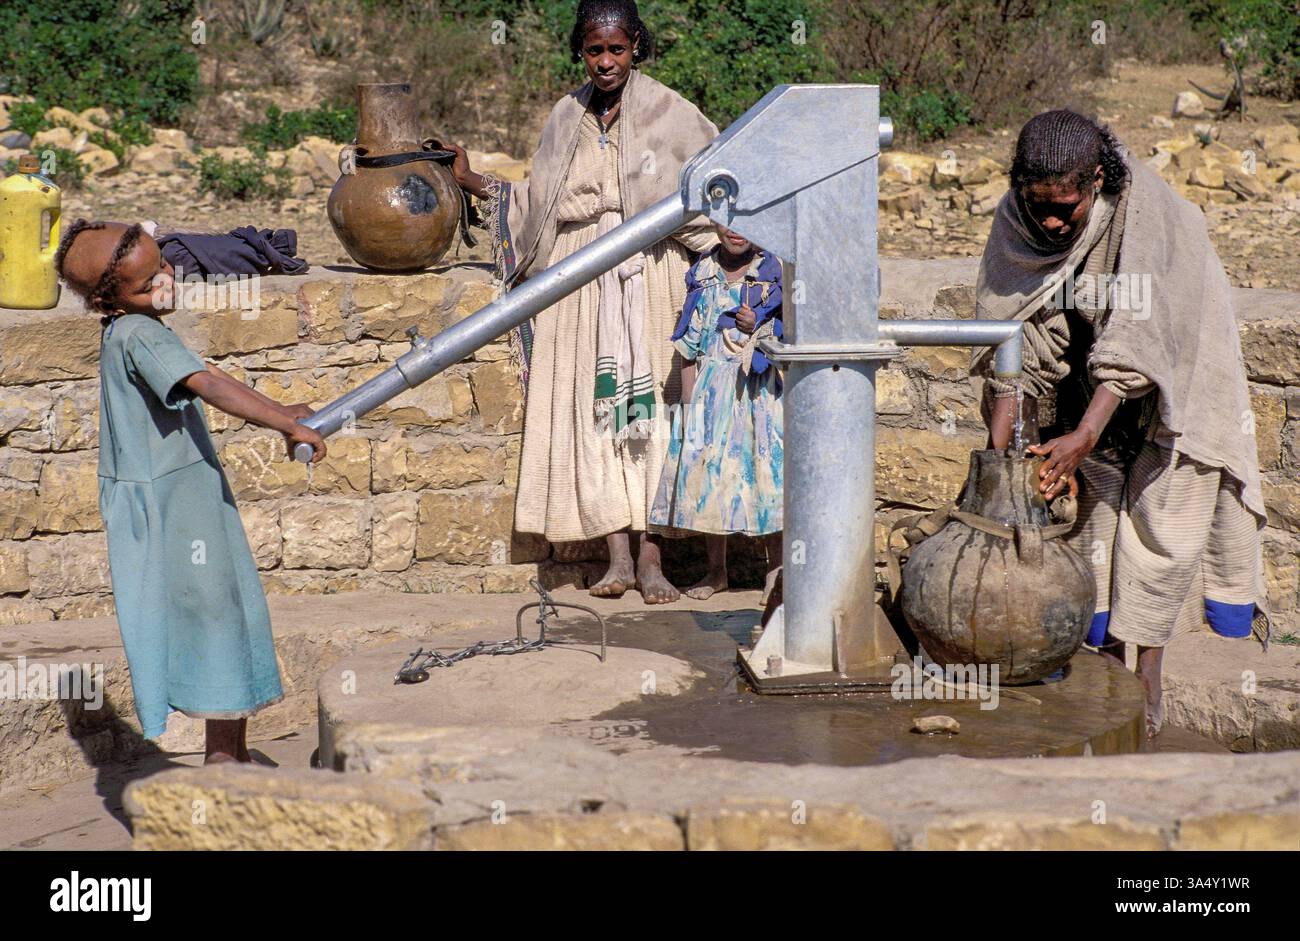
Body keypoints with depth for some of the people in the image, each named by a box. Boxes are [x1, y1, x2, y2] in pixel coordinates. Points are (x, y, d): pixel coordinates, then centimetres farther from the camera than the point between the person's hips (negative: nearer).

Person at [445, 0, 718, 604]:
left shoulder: (665, 112, 1)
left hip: (647, 278, -3)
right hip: (579, 283, 3)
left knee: (647, 408, -6)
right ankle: (618, 555, 0)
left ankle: (649, 559, -4)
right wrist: (472, 182, 14)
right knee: (592, 411, -3)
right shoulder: (567, 118, 12)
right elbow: (538, 203, 18)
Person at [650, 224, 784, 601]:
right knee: (707, 469, 4)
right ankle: (716, 570, 16)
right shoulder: (702, 274, 8)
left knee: (765, 466, -6)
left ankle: (776, 566, 7)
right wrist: (688, 396, 4)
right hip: (711, 384, 3)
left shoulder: (774, 272, 0)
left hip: (760, 386, -3)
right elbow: (691, 344, 9)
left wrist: (757, 326, -17)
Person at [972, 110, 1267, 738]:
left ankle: (1145, 680, -1)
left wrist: (1081, 438, -39)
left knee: (1161, 519, -7)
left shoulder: (1150, 217, -30)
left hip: (1173, 385, -4)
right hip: (1086, 391, 4)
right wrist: (997, 450, -22)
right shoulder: (1014, 221, -17)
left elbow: (1134, 343, -33)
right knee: (1093, 512, 0)